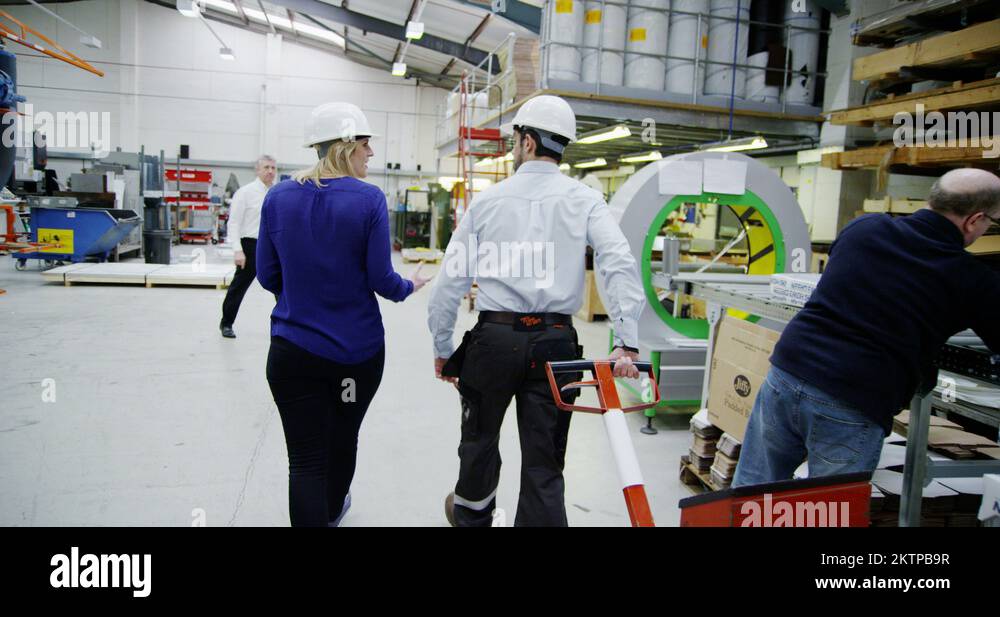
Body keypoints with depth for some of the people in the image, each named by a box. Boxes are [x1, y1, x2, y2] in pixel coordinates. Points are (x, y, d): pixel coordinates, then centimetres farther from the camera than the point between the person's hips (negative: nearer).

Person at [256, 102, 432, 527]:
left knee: (305, 458, 5)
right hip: (357, 349, 0)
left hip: (294, 349, 1)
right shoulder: (369, 200, -13)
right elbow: (381, 280, -10)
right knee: (343, 438, 25)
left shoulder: (279, 197, -3)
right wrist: (409, 286, 12)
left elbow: (268, 276, 3)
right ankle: (331, 511, 51)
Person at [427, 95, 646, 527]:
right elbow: (619, 263, -15)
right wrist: (627, 343, -17)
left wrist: (442, 347, 12)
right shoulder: (584, 200, 1)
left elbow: (450, 280, 2)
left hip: (496, 337, 1)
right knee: (543, 459, 9)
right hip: (555, 341, 0)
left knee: (481, 435, 25)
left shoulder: (488, 200, 2)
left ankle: (471, 513, 50)